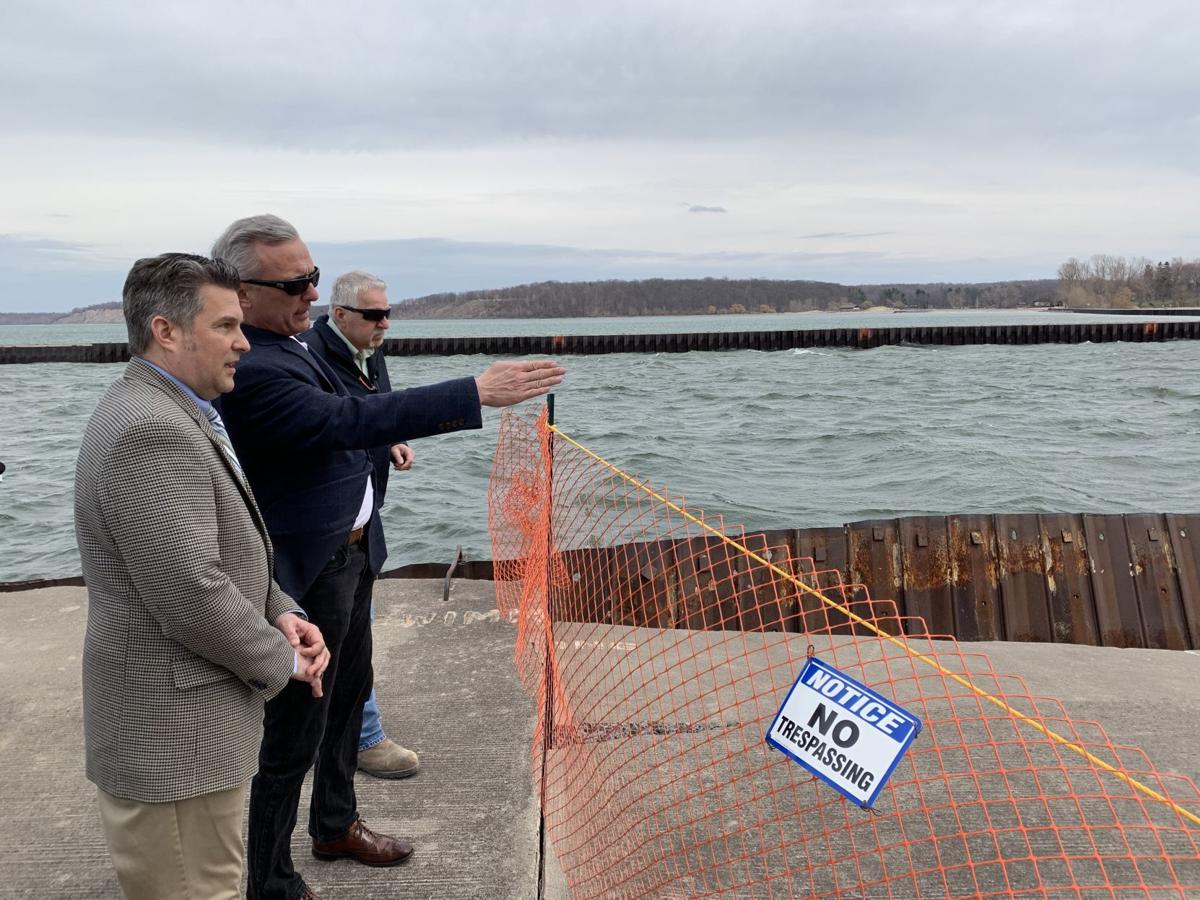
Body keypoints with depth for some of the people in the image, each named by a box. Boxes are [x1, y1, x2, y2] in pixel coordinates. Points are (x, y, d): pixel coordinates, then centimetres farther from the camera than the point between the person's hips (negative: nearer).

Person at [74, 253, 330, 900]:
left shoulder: (168, 415, 11)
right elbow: (191, 595, -28)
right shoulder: (154, 432, -24)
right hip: (175, 745, -10)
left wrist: (278, 611, 2)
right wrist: (283, 659, -12)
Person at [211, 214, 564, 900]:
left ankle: (336, 824, 45)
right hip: (309, 570, -10)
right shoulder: (251, 369, -27)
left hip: (351, 549, 10)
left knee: (348, 692, 24)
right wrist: (478, 393, -39)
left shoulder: (291, 342, 4)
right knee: (295, 731, 2)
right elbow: (351, 420, -36)